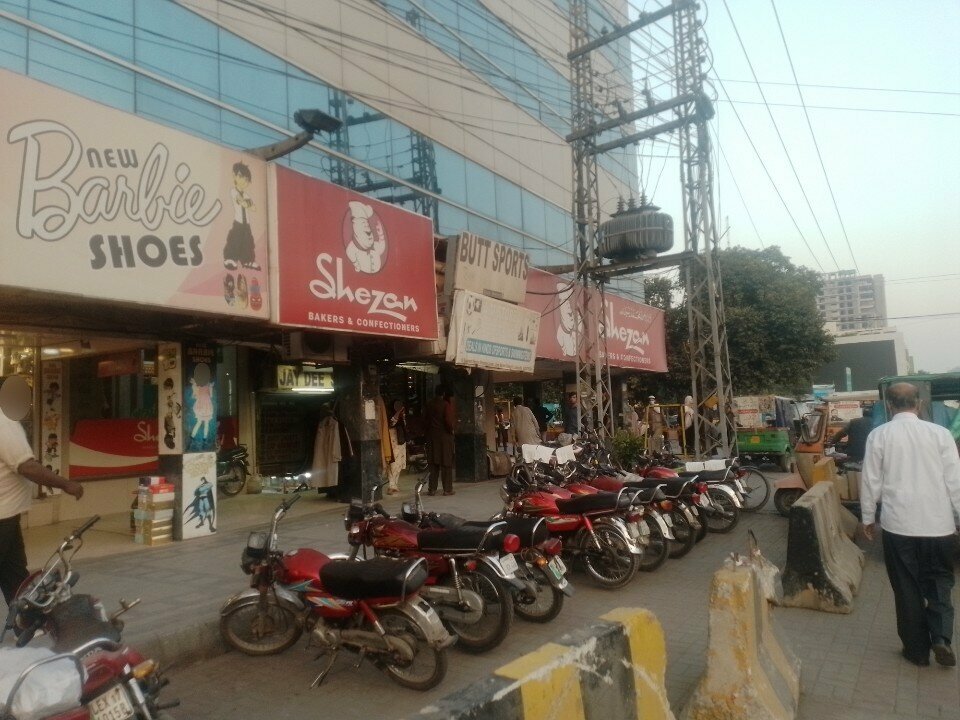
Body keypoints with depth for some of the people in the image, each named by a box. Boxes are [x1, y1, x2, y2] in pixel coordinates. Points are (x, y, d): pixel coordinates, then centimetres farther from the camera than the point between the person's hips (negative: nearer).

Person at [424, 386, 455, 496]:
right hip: (444, 436, -4)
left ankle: (432, 489, 10)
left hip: (432, 437, 4)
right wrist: (451, 429, 4)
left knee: (433, 463, 9)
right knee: (446, 463, 2)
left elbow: (425, 421, 8)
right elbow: (450, 421, -14)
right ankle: (447, 489, 3)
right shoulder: (446, 405, -11)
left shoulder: (429, 405, 4)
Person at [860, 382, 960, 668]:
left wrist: (868, 517, 9)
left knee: (907, 587, 11)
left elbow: (871, 481, -2)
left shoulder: (879, 435, -5)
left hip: (899, 525, -1)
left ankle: (917, 649, 19)